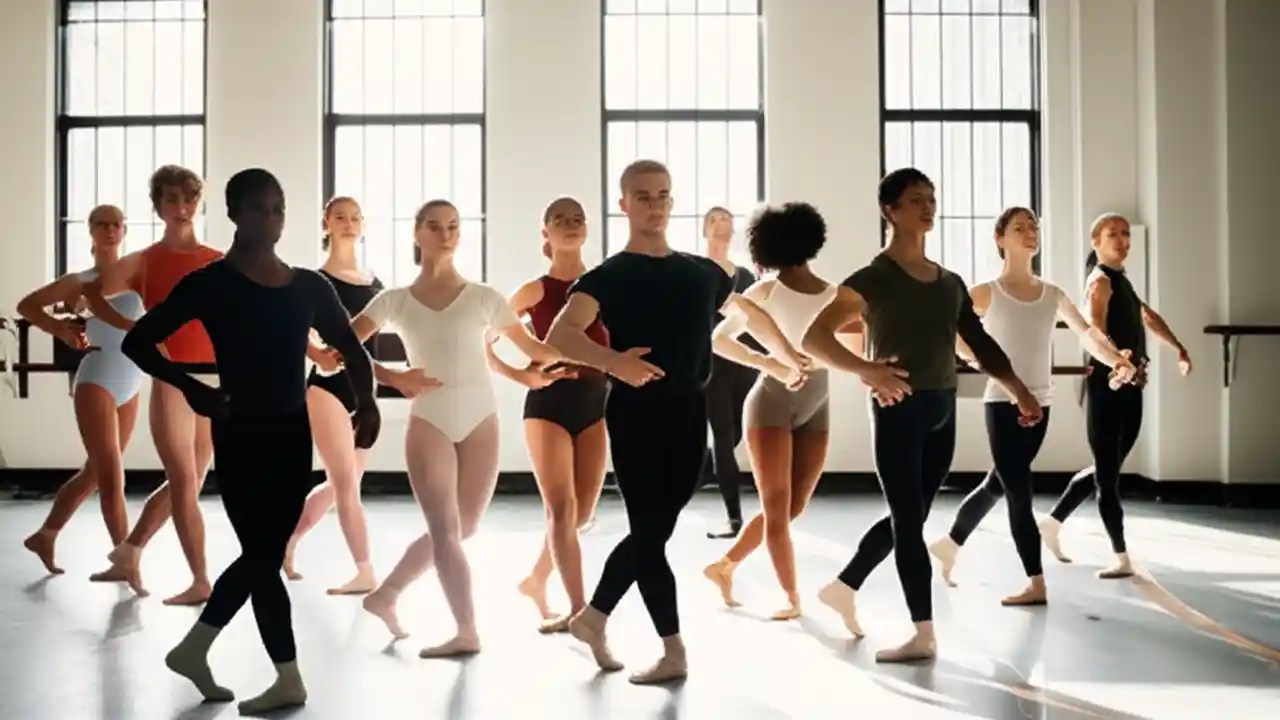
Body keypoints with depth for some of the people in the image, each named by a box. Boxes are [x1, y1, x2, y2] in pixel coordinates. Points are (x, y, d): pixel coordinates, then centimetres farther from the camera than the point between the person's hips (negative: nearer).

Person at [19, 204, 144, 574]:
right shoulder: (80, 281, 0)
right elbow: (26, 305, 2)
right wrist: (62, 331, -13)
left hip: (130, 386, 5)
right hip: (96, 383, -5)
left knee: (94, 474, 15)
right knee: (111, 478, -9)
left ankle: (45, 535, 32)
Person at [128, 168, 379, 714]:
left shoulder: (309, 286, 4)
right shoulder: (210, 284, -7)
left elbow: (351, 350, 11)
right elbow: (138, 342, -3)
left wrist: (367, 403, -7)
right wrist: (192, 389, -16)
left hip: (293, 432, 5)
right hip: (241, 434, -5)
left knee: (262, 553, 13)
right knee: (263, 555, -1)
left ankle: (193, 650, 32)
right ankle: (289, 680, 12)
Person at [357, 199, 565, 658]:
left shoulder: (483, 297, 4)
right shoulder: (394, 301, 3)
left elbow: (537, 351, 5)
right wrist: (394, 379, -15)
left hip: (481, 422, 2)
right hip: (429, 423, -2)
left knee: (459, 530, 9)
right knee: (445, 530, -7)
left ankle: (385, 595, 28)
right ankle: (467, 632, 3)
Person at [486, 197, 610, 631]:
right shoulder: (536, 291, -1)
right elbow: (487, 345, -1)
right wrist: (527, 378, -11)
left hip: (596, 402, 4)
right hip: (549, 402, -4)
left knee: (582, 512, 8)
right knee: (562, 509, -8)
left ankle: (536, 580, 31)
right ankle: (578, 607, -2)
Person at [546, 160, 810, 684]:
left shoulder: (702, 272, 11)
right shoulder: (610, 276, -6)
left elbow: (749, 314, 30)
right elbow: (560, 336, -23)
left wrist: (791, 359, 34)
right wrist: (614, 361, -40)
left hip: (690, 411, 5)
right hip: (637, 412, -5)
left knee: (654, 528, 11)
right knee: (650, 530, -2)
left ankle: (593, 616, 29)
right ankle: (674, 651, 9)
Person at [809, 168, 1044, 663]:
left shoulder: (950, 283, 12)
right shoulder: (873, 278, -8)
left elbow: (981, 344, 17)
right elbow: (814, 337, -16)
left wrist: (1020, 391, 10)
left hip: (942, 410, 7)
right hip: (899, 410, -7)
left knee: (909, 517, 13)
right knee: (909, 520, -3)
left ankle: (843, 587, 31)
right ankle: (924, 635, 5)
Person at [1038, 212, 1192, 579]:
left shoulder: (1121, 279, 17)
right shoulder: (1100, 280, -10)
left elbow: (1147, 316, 34)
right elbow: (1094, 329, -27)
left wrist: (1179, 349, 33)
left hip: (1129, 387, 9)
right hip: (1106, 386, -9)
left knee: (1106, 469, 15)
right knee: (1108, 474, -3)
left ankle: (1053, 522, 27)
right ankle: (1122, 558, 2)